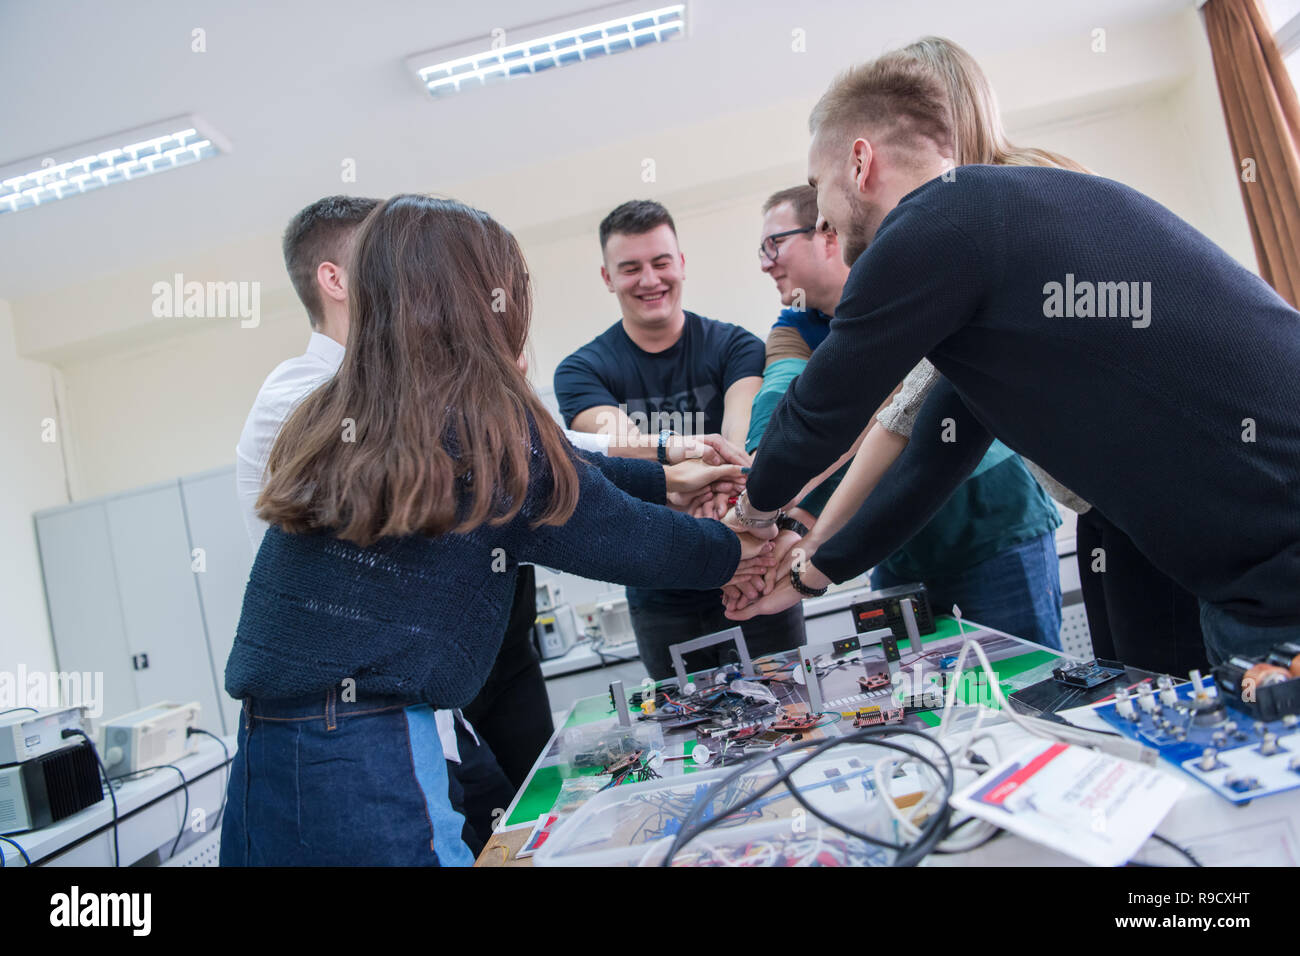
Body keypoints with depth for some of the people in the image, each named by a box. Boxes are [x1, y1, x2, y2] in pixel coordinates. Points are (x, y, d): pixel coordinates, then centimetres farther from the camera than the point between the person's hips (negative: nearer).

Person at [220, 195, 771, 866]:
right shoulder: (486, 424, -13)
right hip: (369, 754, -7)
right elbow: (621, 538, -2)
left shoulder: (325, 419, 7)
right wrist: (739, 549, 16)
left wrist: (665, 478, 21)